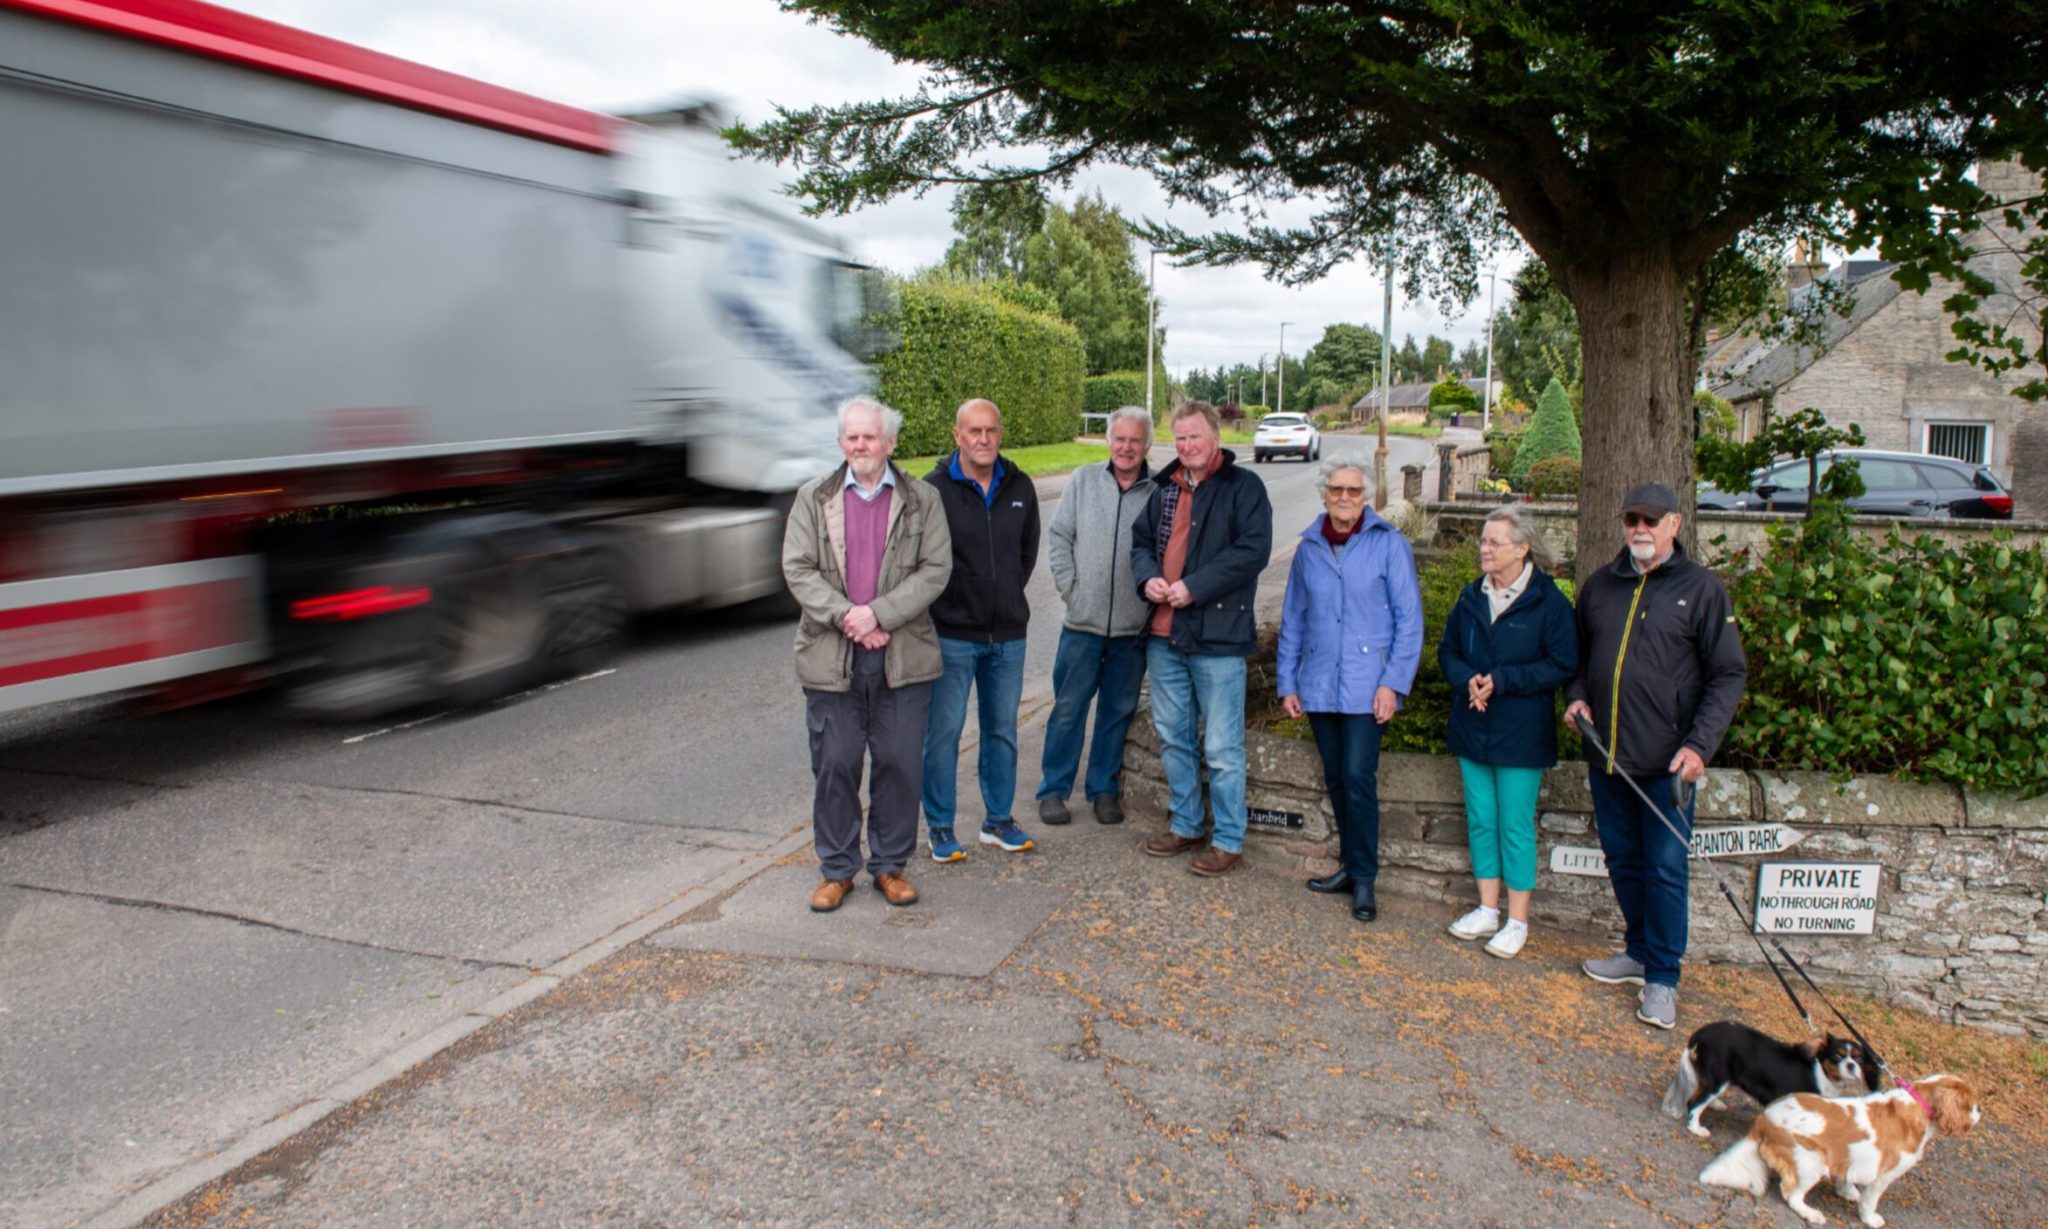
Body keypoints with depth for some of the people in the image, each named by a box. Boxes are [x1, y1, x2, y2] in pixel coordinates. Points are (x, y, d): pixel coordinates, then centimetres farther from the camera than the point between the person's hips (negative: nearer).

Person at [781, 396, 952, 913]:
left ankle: (890, 865, 22)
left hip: (903, 656, 0)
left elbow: (936, 569, -4)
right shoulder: (814, 497, 7)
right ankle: (837, 869, 21)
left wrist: (878, 614, -15)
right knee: (834, 765, 6)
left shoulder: (922, 499, 4)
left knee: (900, 764, 6)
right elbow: (797, 569, 0)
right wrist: (846, 617, -14)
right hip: (831, 656, 0)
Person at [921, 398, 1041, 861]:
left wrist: (1009, 594, 12)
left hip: (1008, 634, 5)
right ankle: (940, 827, 15)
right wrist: (942, 606, -3)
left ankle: (998, 820, 27)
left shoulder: (1020, 487, 5)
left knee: (1003, 730, 13)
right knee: (943, 731, 1)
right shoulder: (934, 489, -9)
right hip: (952, 633, -4)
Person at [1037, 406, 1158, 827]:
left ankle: (1104, 788, 26)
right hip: (1083, 619, 0)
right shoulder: (1083, 480, 2)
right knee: (1068, 707, 6)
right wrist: (1069, 586, -3)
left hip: (1134, 626, 0)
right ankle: (1053, 789, 19)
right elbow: (1058, 536, 4)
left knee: (1119, 710, 12)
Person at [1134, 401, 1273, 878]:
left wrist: (1194, 587, -19)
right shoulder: (1165, 489, 14)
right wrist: (1147, 577, -2)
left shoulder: (1243, 486, -5)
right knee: (1173, 738, 17)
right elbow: (1141, 541, 20)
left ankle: (1228, 840, 14)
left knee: (1222, 749, 1)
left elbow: (1253, 550, -16)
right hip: (1164, 636, 7)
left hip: (1217, 638, -7)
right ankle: (1186, 826, 32)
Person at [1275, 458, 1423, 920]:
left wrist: (1393, 683, -10)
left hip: (1365, 687, -4)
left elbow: (1408, 621, -4)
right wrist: (1287, 682, 10)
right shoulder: (1309, 548, 9)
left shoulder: (1389, 545, -3)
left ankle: (1364, 878, 3)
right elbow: (1293, 619, 13)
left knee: (1358, 778, -9)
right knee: (1335, 778, 11)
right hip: (1319, 686, 4)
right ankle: (1351, 865, 24)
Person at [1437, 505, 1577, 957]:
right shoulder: (1472, 598, 6)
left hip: (1521, 734, -5)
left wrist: (1501, 681, -19)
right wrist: (1467, 680, -9)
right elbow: (1447, 652, 12)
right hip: (1472, 730, 5)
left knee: (1515, 826, 1)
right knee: (1480, 820, 12)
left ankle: (1517, 921, 14)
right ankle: (1488, 910, 25)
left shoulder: (1549, 602, -10)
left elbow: (1563, 666, -11)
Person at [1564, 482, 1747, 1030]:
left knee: (1664, 868, 0)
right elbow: (1579, 653, 22)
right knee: (1622, 861, 15)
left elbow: (1728, 675, -5)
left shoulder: (1701, 588, -3)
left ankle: (1662, 977, 12)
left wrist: (1698, 744, -16)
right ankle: (1640, 951, 32)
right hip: (1606, 756, 5)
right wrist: (1577, 696, 2)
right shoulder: (1599, 585, 10)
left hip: (1667, 761, -5)